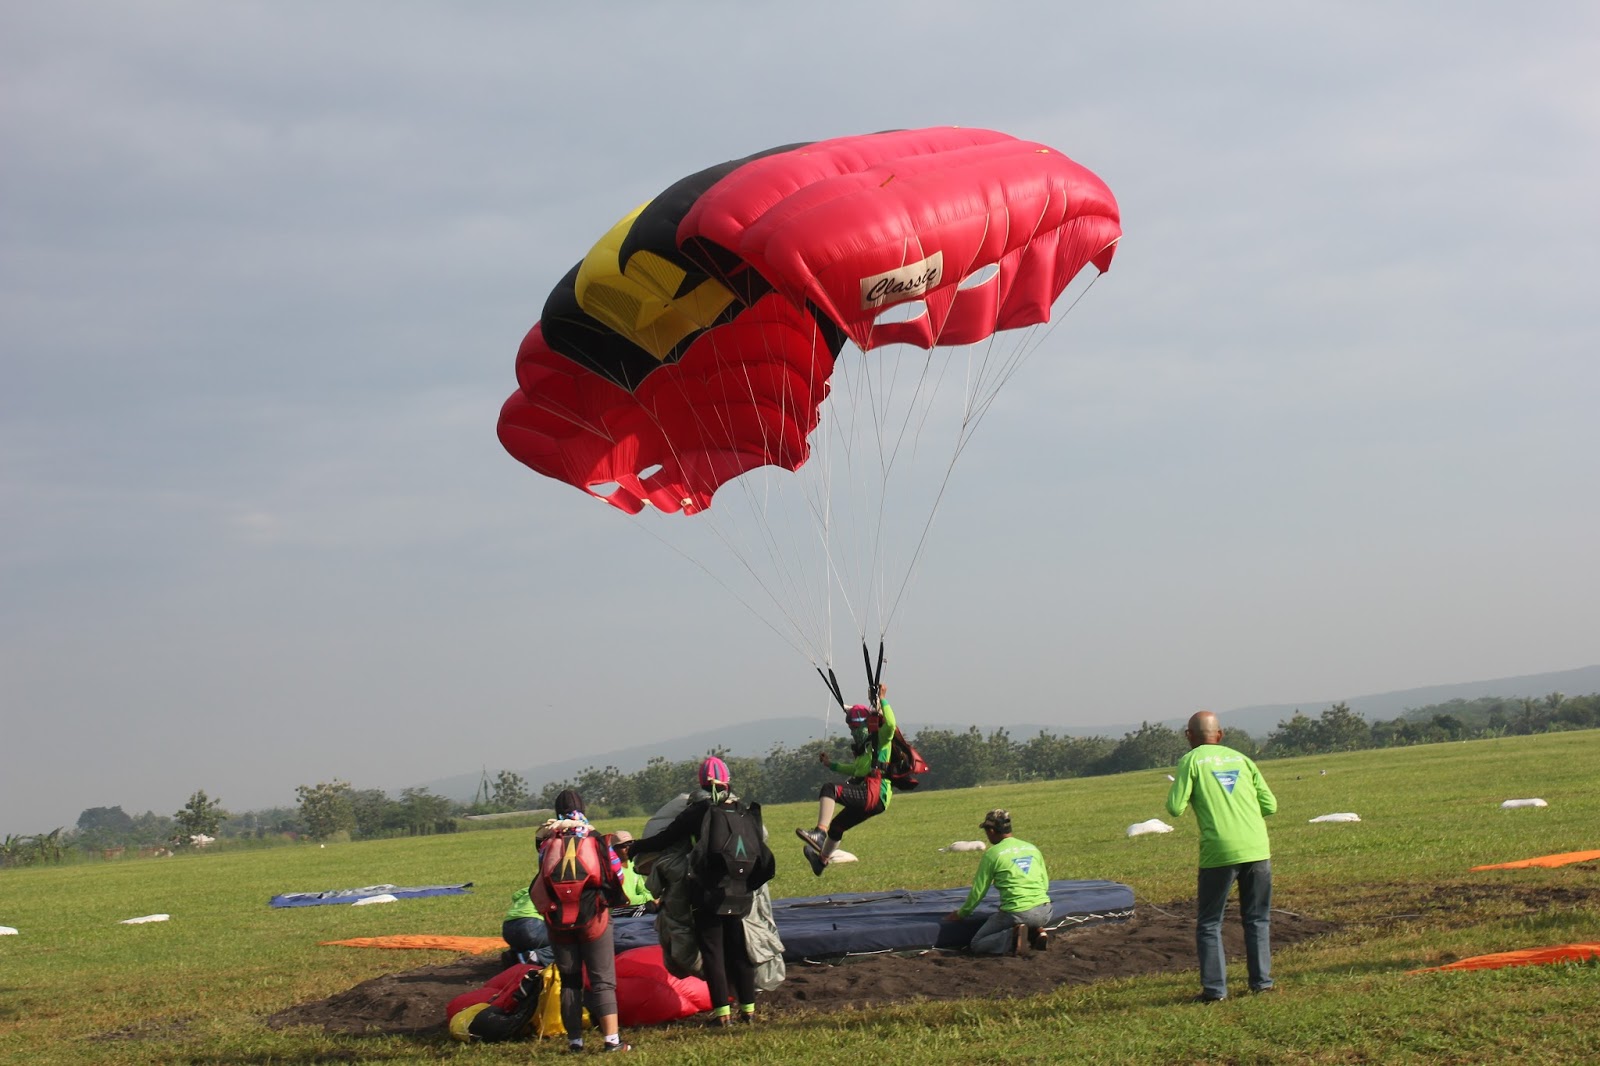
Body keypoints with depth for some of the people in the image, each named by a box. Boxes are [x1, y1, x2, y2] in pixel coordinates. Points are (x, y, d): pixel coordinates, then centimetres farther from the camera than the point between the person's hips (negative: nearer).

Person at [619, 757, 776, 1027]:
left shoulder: (699, 812, -7)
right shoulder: (746, 814, 6)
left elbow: (665, 838, -3)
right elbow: (763, 857, 11)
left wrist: (633, 848, 8)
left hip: (708, 894, -4)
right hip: (740, 897, 4)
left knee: (713, 952, 1)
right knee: (739, 951, 14)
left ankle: (722, 1011, -3)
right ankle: (748, 1008, 16)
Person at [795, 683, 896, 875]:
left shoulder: (881, 740, -2)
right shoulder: (863, 746, 23)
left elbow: (890, 724, -24)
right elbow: (857, 769, 38)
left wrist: (882, 701, -21)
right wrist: (831, 765, 34)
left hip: (874, 794, -10)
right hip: (868, 801, 10)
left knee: (829, 790, -29)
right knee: (836, 826, 32)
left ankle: (820, 834, -45)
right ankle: (821, 860, 54)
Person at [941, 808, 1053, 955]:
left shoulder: (992, 853, 0)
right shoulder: (1032, 848, 14)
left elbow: (978, 891, 5)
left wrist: (960, 914, 20)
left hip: (1016, 914, -5)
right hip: (1044, 912, 5)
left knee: (977, 945, 12)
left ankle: (1013, 937, -15)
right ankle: (1037, 932, 5)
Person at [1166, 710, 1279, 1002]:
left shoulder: (1192, 760, 3)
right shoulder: (1241, 759, 15)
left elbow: (1175, 808, -4)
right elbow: (1269, 805, 12)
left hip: (1219, 852, -3)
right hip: (1257, 848, 3)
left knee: (1209, 923, 6)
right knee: (1257, 918, 15)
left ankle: (1214, 988, 1)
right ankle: (1261, 980, 13)